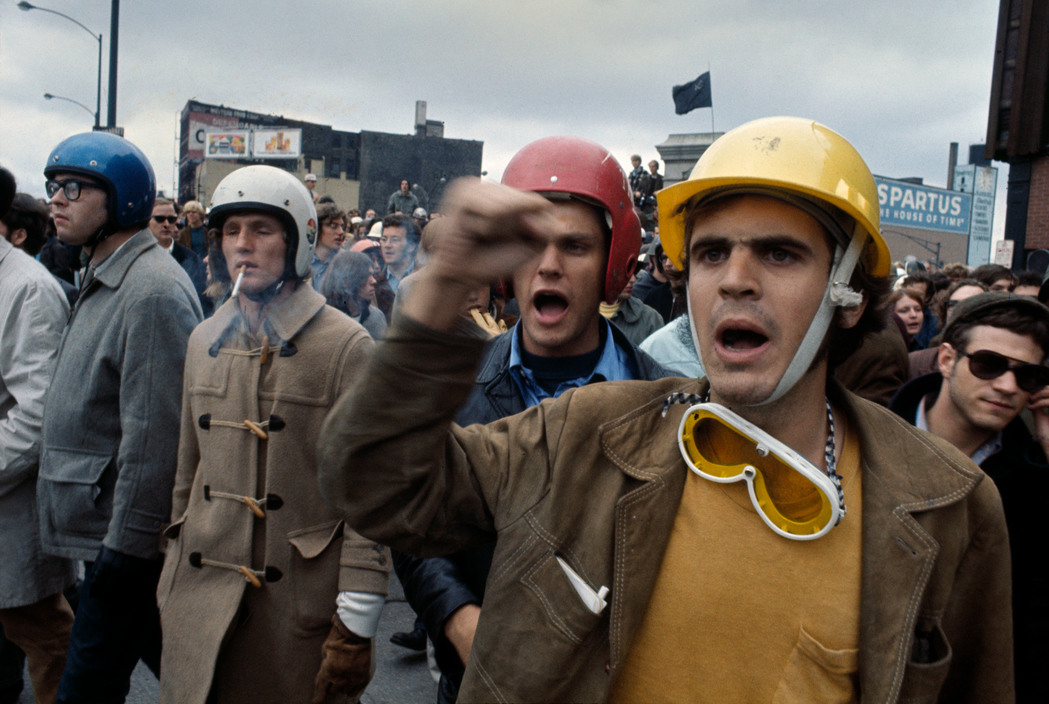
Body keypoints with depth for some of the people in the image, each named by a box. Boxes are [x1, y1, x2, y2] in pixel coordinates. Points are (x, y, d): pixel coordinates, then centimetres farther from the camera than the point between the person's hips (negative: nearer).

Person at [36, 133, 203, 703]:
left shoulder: (153, 291, -19)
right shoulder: (103, 281, 15)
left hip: (128, 536, -10)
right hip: (109, 527, 10)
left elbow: (155, 435, -23)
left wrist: (125, 544, -20)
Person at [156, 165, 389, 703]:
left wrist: (356, 624, -14)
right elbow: (189, 471, 16)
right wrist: (173, 572, 16)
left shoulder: (346, 345, -10)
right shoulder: (205, 340, 9)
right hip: (199, 603, 5)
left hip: (299, 609, -5)